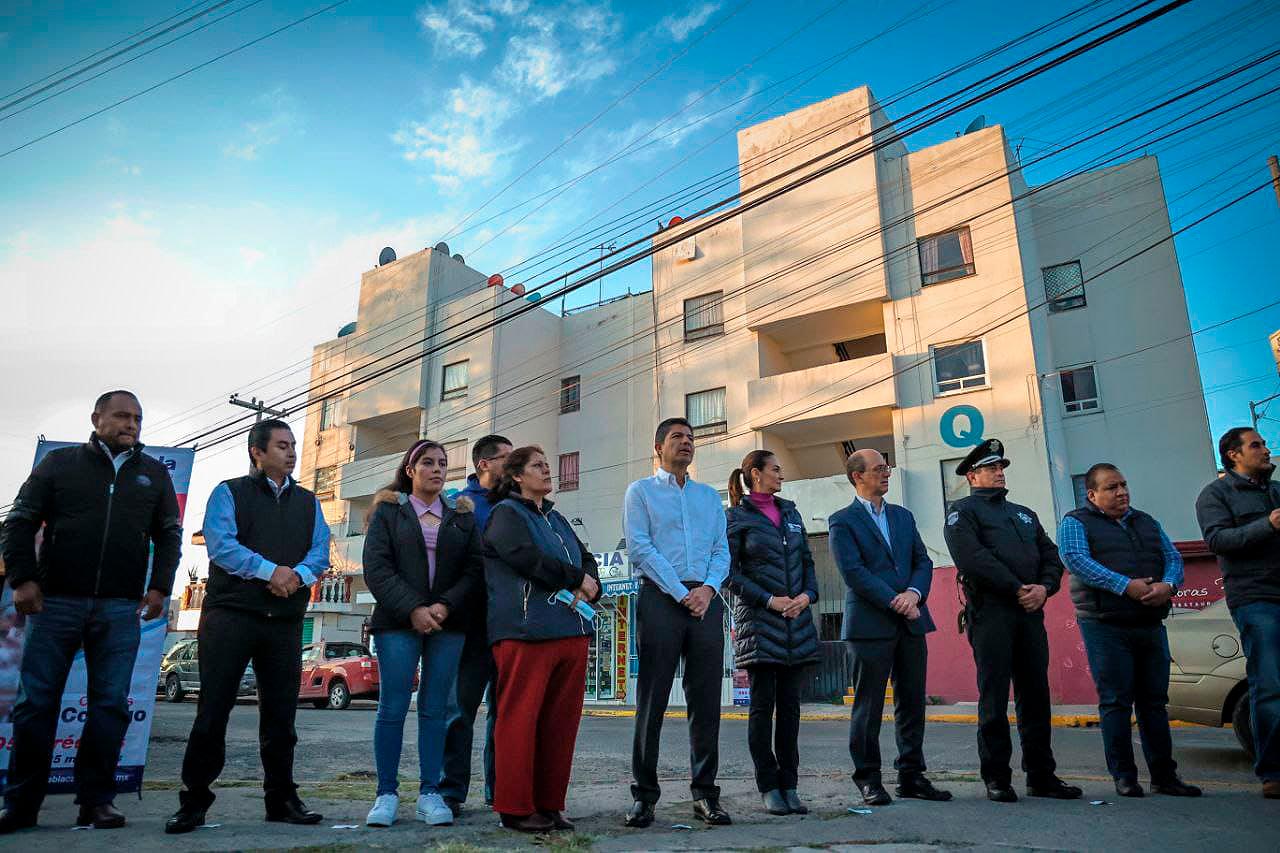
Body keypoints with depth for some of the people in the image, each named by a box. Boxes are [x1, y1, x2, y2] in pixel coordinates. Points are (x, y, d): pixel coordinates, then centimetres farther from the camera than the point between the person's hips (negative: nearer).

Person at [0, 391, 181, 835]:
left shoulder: (154, 473, 12)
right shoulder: (60, 462, 7)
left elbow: (169, 535, 12)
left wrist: (159, 587, 1)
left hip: (121, 609, 1)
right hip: (55, 601, -1)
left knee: (110, 704, 2)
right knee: (36, 702, 3)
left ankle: (96, 799, 11)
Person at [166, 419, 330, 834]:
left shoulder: (308, 502, 16)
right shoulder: (229, 493, 4)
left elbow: (320, 552, 5)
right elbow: (221, 545, -11)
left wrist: (298, 575, -16)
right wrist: (271, 571, -20)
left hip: (285, 621, 4)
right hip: (230, 614, -4)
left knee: (281, 713, 8)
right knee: (213, 710, -1)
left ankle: (281, 799, 19)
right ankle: (194, 801, 12)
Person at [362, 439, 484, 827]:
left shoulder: (462, 517, 14)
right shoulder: (388, 512, 8)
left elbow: (475, 568, 6)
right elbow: (376, 567, -3)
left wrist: (446, 605, -10)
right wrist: (413, 609, -14)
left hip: (448, 623, 2)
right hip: (398, 621, -2)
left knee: (435, 709, 3)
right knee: (392, 707, -3)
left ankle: (429, 794, 8)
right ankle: (387, 794, 7)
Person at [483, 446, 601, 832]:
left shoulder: (556, 519, 24)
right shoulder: (506, 513, 1)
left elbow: (587, 558, 20)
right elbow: (528, 558, -14)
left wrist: (589, 588, -2)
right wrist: (577, 578, -6)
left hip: (571, 630, 7)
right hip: (527, 631, -7)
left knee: (561, 721, 7)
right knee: (520, 718, -4)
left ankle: (550, 804, 16)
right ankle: (516, 808, 6)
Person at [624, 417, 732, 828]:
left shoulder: (709, 496, 20)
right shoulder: (641, 491, 7)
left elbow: (721, 550, 12)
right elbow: (641, 548, -5)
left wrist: (708, 589, -7)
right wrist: (681, 594, -11)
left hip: (706, 600, 4)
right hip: (660, 597, -4)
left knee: (706, 701, 4)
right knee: (652, 700, -1)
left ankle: (705, 794, 13)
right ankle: (644, 795, 8)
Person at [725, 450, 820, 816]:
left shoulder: (790, 512, 16)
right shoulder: (737, 517, -2)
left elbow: (807, 561, 17)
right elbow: (730, 571, -6)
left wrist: (807, 595, -1)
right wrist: (769, 600, -13)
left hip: (797, 621, 5)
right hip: (759, 621, -5)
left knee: (790, 706, 7)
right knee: (763, 705, 0)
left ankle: (789, 786, 14)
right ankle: (769, 788, 9)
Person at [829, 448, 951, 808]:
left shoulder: (903, 516, 18)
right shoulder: (842, 521, -2)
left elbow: (923, 561, 11)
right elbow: (853, 571, -11)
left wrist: (914, 593, -8)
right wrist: (896, 602, -14)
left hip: (911, 623, 6)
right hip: (871, 624, -6)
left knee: (912, 703, 10)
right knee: (868, 707, 1)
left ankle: (911, 776, 21)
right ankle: (869, 779, 12)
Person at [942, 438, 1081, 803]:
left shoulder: (1023, 513, 25)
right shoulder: (963, 511, 4)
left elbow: (1051, 556, 16)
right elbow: (972, 558, -11)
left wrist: (1044, 587, -4)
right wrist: (1017, 589, -12)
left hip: (1030, 611, 6)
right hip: (990, 612, -6)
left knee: (1036, 696, 8)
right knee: (994, 699, -2)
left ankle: (1041, 776, 17)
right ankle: (996, 779, 6)